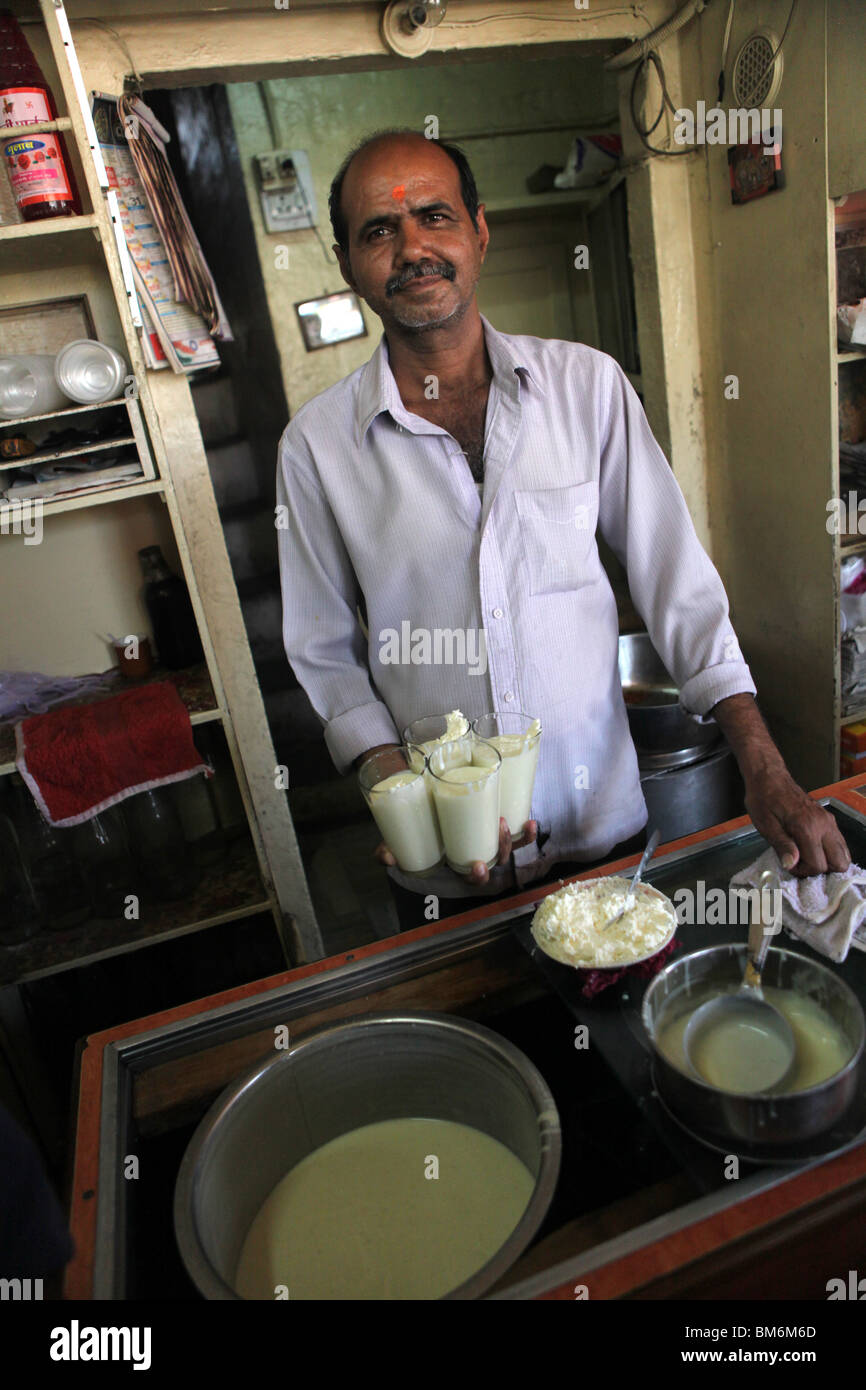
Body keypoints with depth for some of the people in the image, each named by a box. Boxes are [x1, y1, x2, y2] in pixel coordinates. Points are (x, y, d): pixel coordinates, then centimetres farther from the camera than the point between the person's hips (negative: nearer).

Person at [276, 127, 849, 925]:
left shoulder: (587, 383, -6)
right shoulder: (317, 445, -8)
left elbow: (675, 576, -5)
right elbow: (322, 650, -1)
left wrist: (766, 773, -9)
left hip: (604, 822, 2)